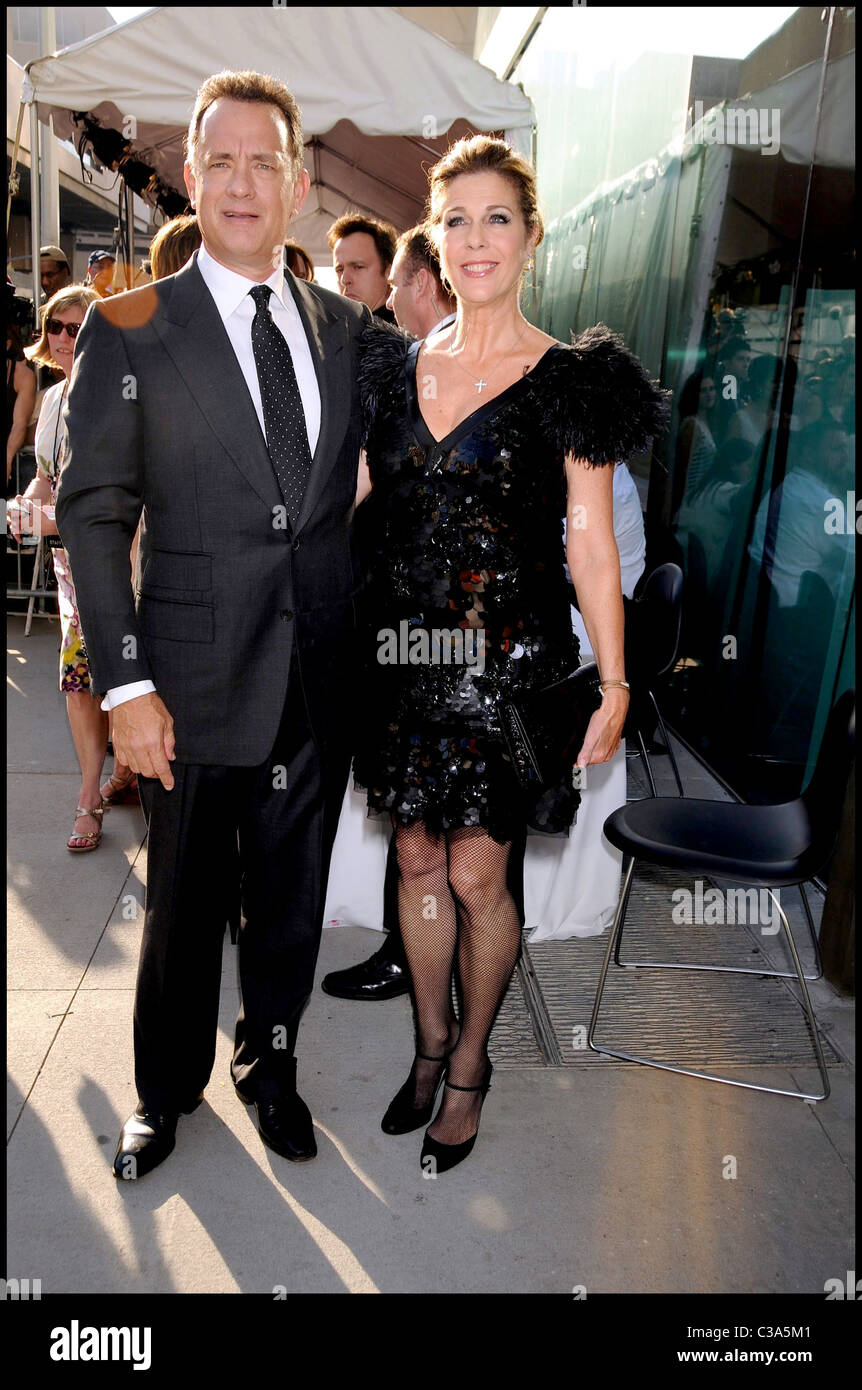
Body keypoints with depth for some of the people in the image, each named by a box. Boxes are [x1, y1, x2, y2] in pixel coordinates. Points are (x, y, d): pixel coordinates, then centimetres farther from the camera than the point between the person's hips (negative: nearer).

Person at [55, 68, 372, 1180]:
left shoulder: (345, 324, 8)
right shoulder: (128, 328, -4)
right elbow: (92, 514, -6)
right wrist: (126, 685, -13)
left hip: (322, 677, 3)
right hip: (197, 680, -3)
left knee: (292, 891, 17)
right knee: (185, 901, 13)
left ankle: (268, 1061, 41)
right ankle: (167, 1086, 39)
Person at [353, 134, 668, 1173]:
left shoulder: (571, 379, -4)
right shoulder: (395, 367, 8)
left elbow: (592, 544, -6)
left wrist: (614, 685, -8)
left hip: (508, 658, -4)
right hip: (404, 652, 4)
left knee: (476, 875, 4)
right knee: (418, 859, 13)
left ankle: (469, 1063, 28)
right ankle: (431, 1043, 34)